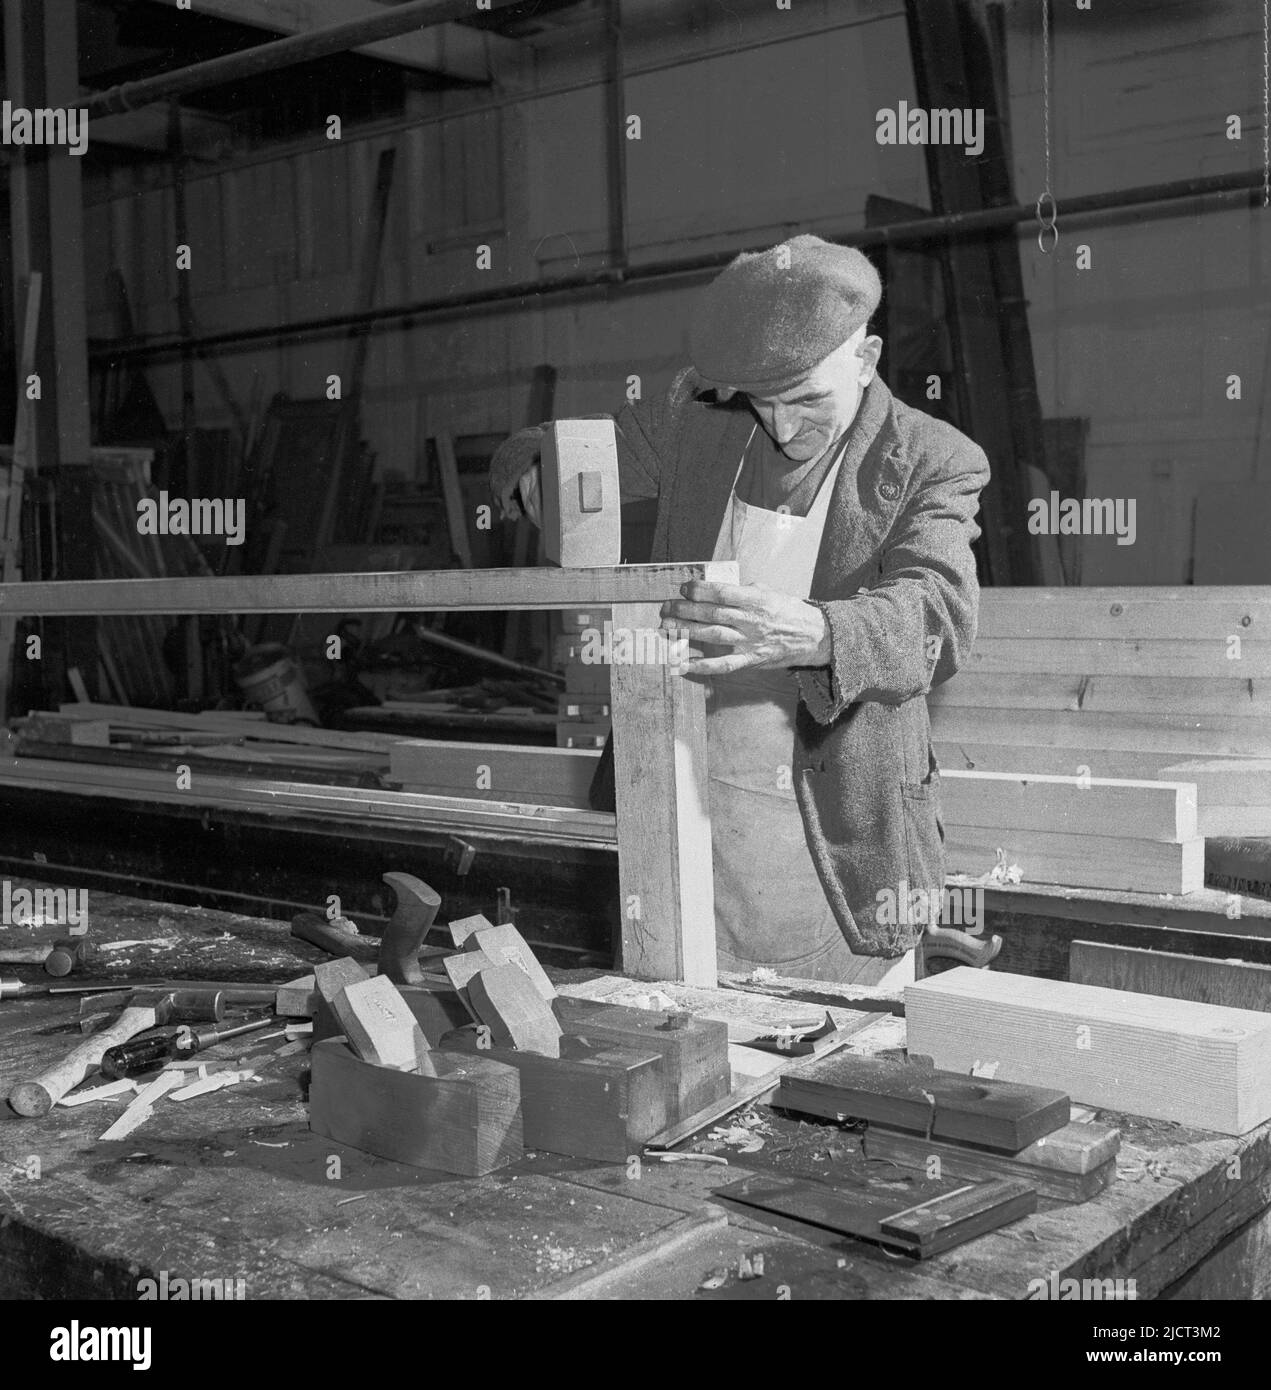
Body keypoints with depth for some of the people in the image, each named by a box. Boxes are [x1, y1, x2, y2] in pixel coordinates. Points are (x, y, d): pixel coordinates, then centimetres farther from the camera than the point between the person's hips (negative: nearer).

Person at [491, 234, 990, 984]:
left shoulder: (934, 463, -6)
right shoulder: (695, 421, 2)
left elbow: (940, 618, -23)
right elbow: (528, 454, 13)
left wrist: (809, 633, -43)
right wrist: (541, 473, -12)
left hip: (841, 831, -2)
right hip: (693, 802, 2)